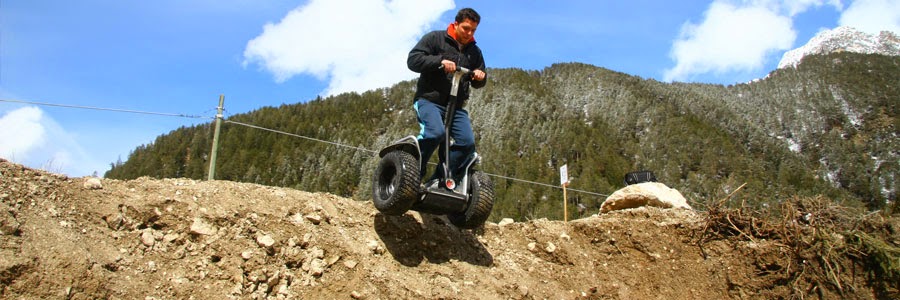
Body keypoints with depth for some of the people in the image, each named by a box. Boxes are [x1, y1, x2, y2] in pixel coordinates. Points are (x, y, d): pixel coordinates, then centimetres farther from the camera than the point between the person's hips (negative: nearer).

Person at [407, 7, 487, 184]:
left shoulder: (474, 51, 18)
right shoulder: (435, 38, 2)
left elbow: (478, 84, 24)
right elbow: (413, 60, -8)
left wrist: (480, 77, -2)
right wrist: (440, 61, -20)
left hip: (456, 106, 5)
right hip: (429, 99, -5)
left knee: (467, 142, -16)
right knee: (436, 132, -32)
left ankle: (439, 179, -6)